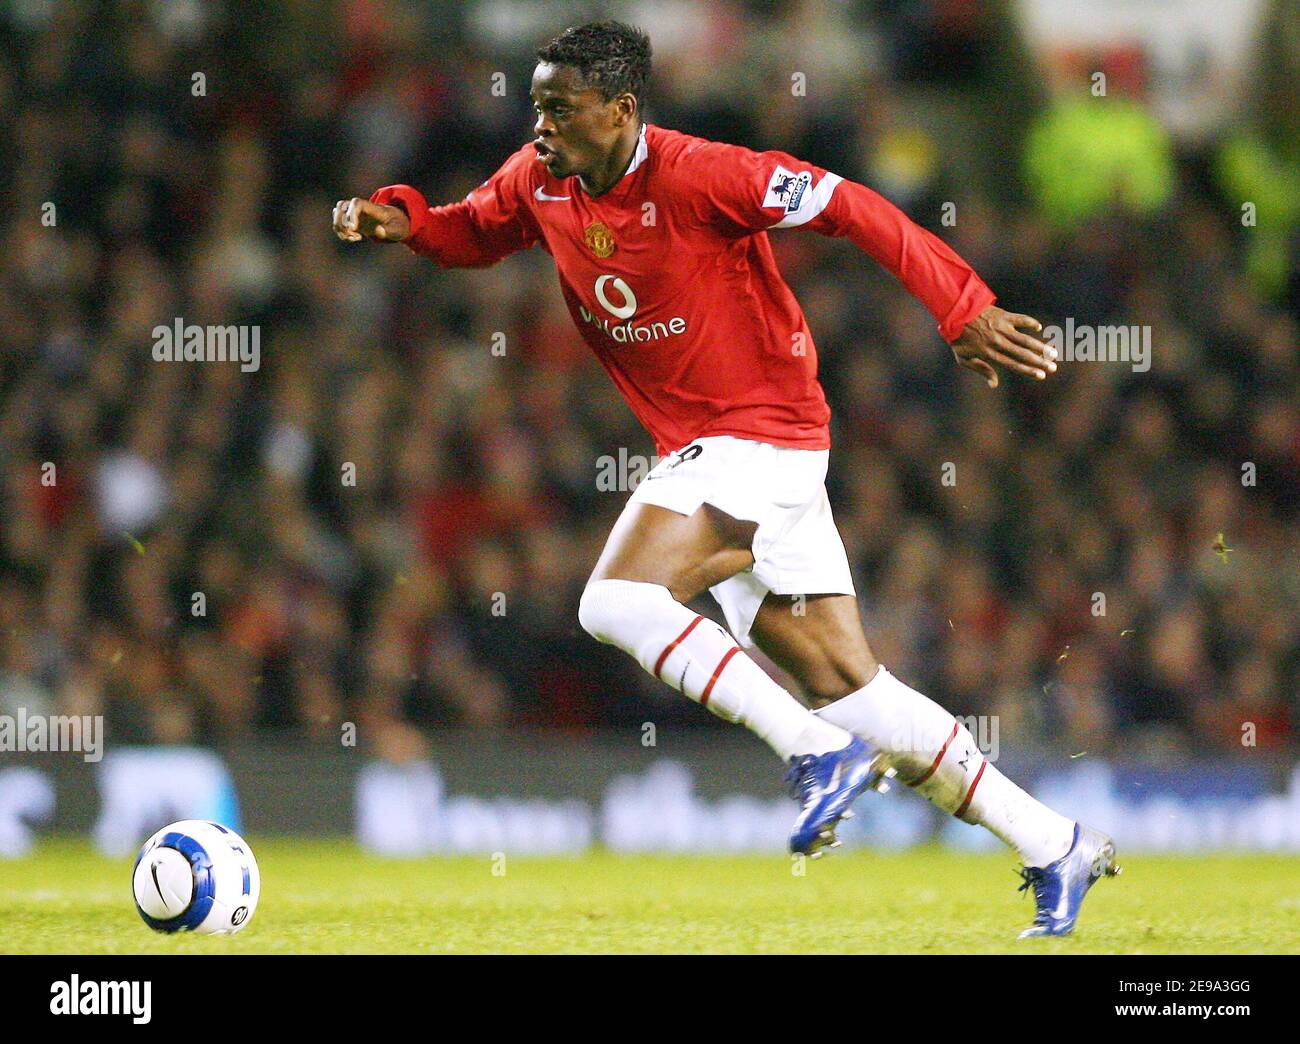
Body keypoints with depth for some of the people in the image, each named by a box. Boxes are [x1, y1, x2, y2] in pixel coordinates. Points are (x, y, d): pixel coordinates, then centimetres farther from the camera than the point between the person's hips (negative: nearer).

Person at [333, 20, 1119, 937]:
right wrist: (402, 221, 1)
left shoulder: (695, 176, -18)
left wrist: (963, 310, -20)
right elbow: (472, 234, 23)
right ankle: (1056, 846, 11)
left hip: (764, 432, -8)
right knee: (851, 689, 5)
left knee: (620, 600, -23)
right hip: (703, 450, 8)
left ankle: (820, 753, -15)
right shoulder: (541, 182, 4)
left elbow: (849, 208, -17)